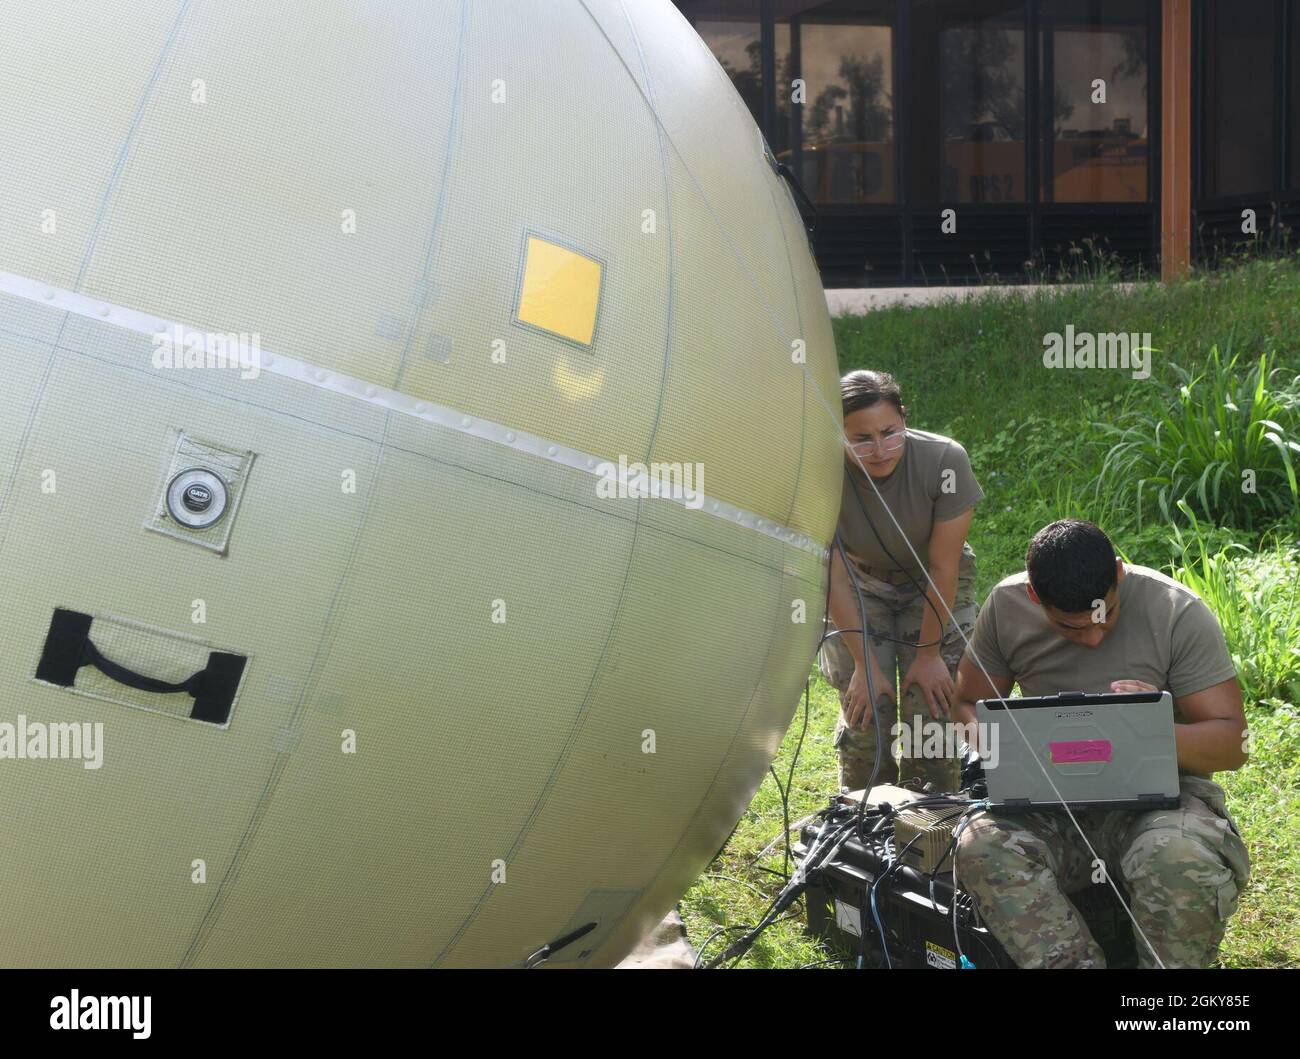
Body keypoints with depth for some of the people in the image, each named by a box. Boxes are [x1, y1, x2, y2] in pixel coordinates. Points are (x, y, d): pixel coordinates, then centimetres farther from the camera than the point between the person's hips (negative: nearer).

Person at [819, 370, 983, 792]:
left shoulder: (945, 461, -30)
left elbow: (943, 567, -22)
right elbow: (835, 580, -20)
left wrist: (928, 653, -17)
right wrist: (865, 665, -18)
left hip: (934, 586, 0)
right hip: (860, 587, 1)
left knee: (931, 708, -11)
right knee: (864, 715, -10)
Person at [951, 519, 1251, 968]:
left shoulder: (1178, 612, -9)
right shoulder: (1006, 607, -1)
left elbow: (1232, 743, -6)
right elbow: (968, 705, 12)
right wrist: (1003, 739, -13)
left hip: (1157, 792, -2)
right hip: (1050, 800, 2)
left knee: (1184, 863, -37)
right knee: (982, 848, -31)